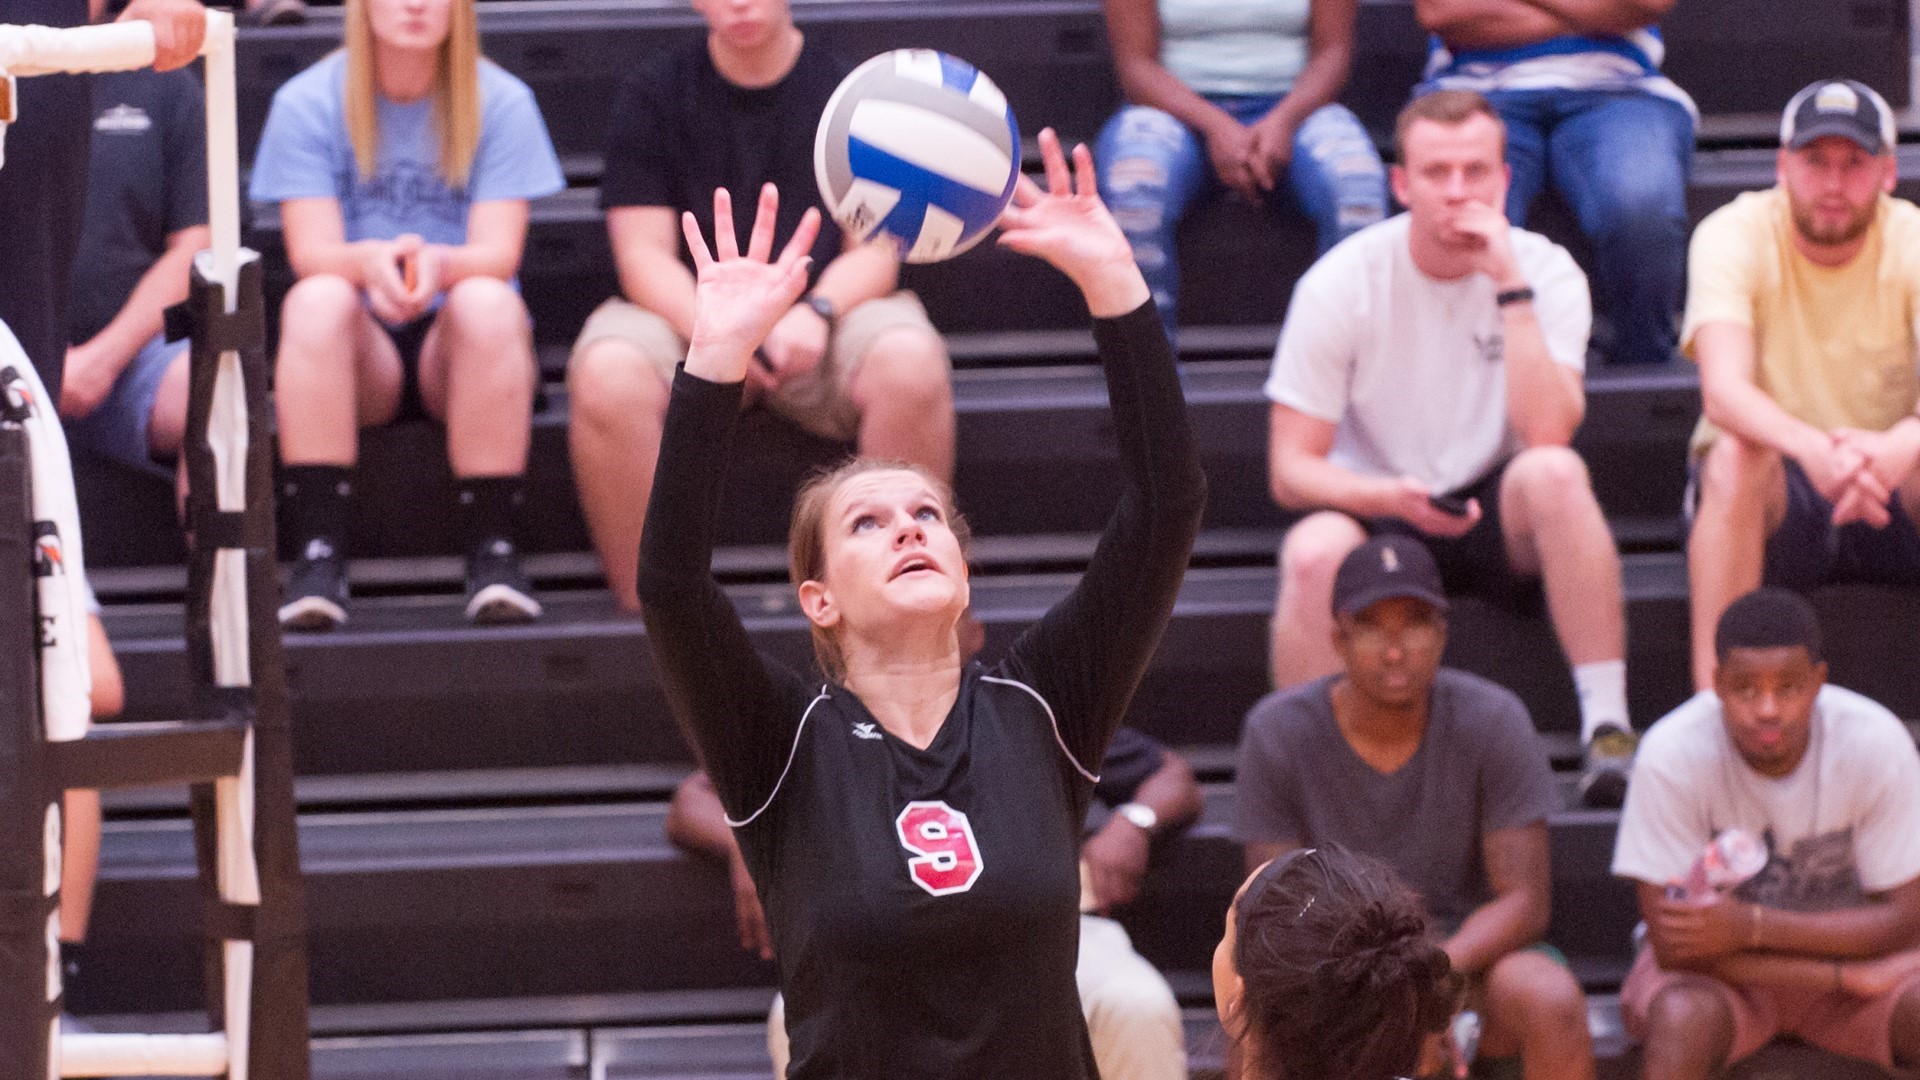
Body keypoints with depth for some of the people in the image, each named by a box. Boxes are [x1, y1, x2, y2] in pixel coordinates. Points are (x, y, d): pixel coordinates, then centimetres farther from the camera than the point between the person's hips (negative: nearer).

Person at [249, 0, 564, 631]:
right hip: (359, 351, 0)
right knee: (316, 301, -32)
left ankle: (492, 550, -30)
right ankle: (318, 553, -35)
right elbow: (312, 253, -9)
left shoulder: (501, 102, 1)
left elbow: (498, 254, -9)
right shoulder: (306, 103, 1)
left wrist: (438, 264, -34)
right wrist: (368, 262, -33)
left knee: (487, 302, -33)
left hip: (459, 345, 0)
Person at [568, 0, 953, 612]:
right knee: (607, 374, -34)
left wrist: (815, 311, -23)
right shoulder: (653, 97, 7)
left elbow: (874, 251, 0)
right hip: (688, 315, 0)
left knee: (910, 361, -33)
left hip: (818, 328, 0)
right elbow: (644, 254, -2)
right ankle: (641, 611, -26)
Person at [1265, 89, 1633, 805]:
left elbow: (1547, 433, -23)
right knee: (1314, 550, -35)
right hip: (1374, 512, -1)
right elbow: (1290, 471, -9)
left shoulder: (1545, 272, -7)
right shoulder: (1340, 283, -8)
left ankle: (1607, 730, -30)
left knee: (1553, 473, -33)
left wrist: (1510, 286, -25)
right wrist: (1392, 498, -28)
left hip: (1502, 524, 1)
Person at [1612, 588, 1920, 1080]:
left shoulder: (1877, 743, -19)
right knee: (1682, 1019, -35)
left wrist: (1750, 926, -28)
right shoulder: (1673, 754, -23)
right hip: (1718, 968, -2)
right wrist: (1847, 976, -25)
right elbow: (1674, 946, -21)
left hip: (1846, 942, 2)